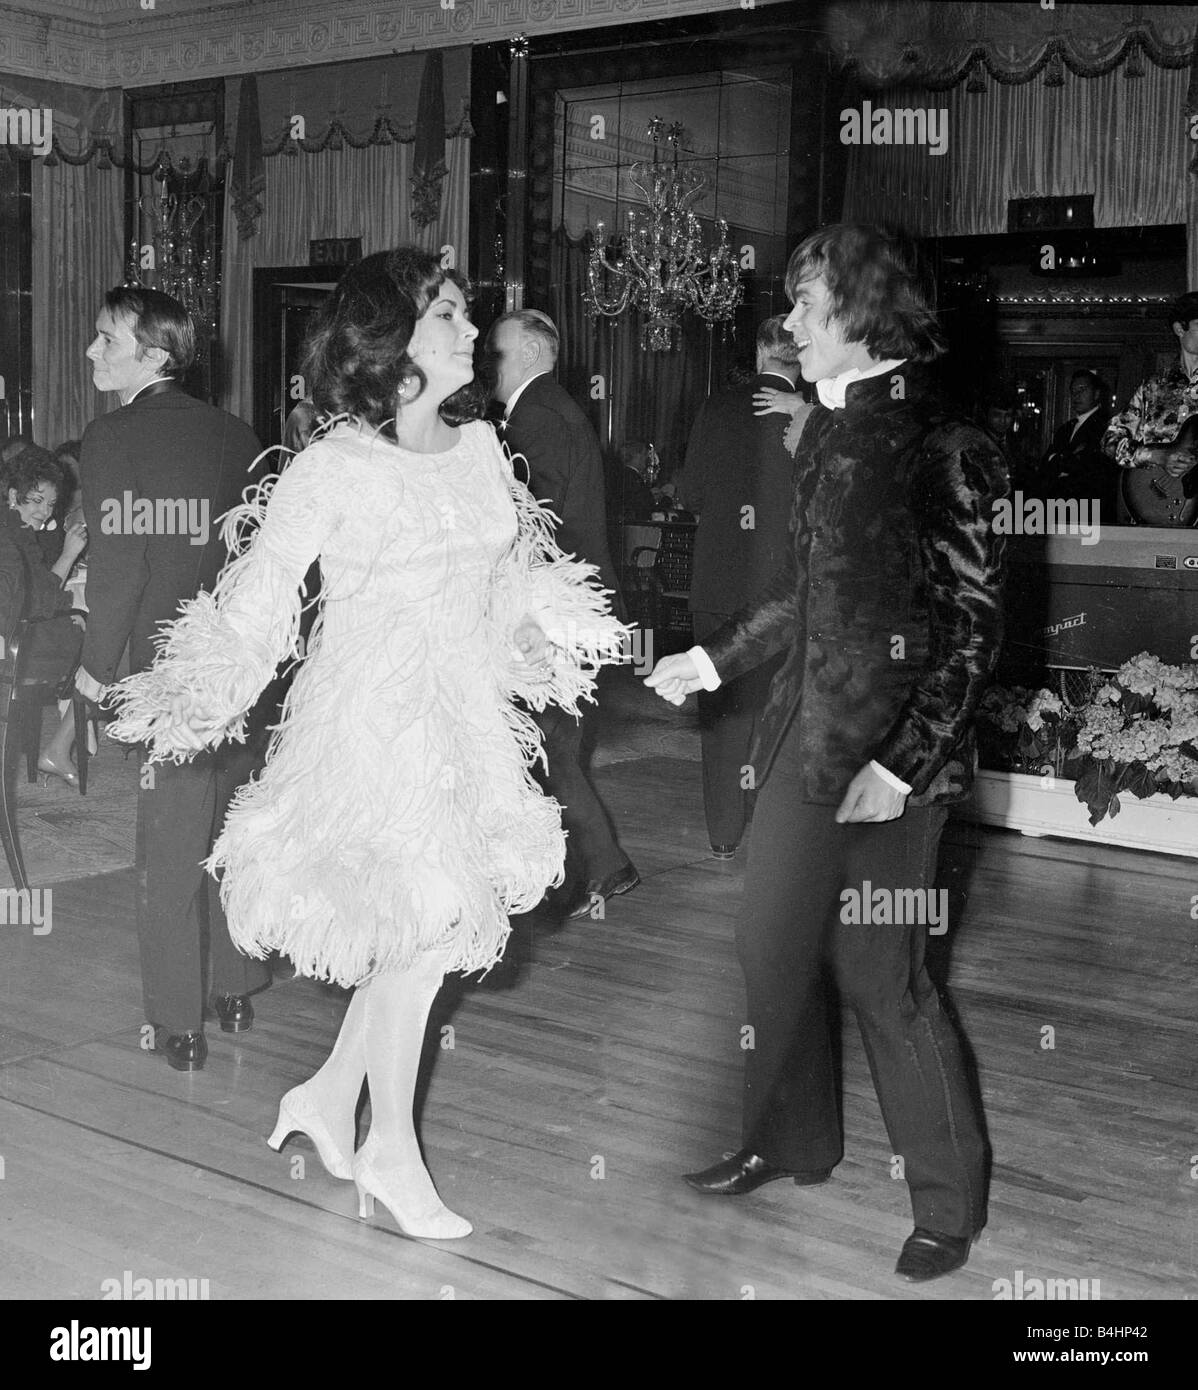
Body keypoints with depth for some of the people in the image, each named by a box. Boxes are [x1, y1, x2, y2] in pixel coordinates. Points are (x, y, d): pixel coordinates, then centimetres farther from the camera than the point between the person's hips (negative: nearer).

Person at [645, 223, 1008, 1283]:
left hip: (892, 746, -8)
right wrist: (715, 659, 23)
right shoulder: (831, 427, 9)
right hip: (810, 728, 8)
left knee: (882, 976, 1)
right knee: (774, 946, 16)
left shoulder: (940, 442, -14)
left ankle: (950, 1203, 21)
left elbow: (975, 618, -15)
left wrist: (904, 762, -20)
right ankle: (791, 1143, 37)